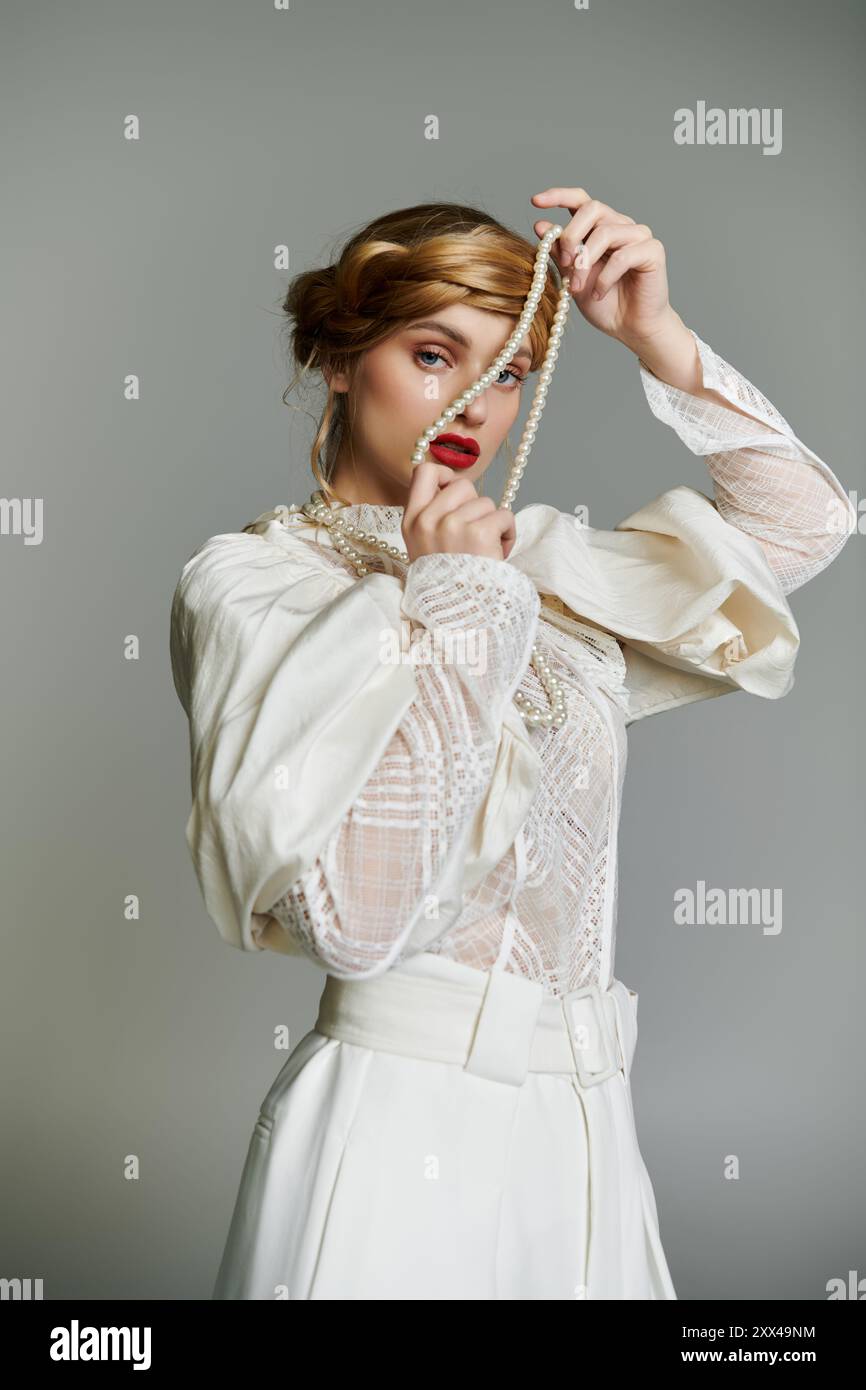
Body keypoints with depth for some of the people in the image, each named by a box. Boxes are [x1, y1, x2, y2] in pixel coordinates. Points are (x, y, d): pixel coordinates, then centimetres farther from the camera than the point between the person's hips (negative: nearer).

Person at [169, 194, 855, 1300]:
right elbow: (356, 918, -20)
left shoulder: (533, 562, 9)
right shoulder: (248, 579, -7)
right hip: (401, 1120, -5)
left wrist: (659, 341, 1)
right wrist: (448, 605, -15)